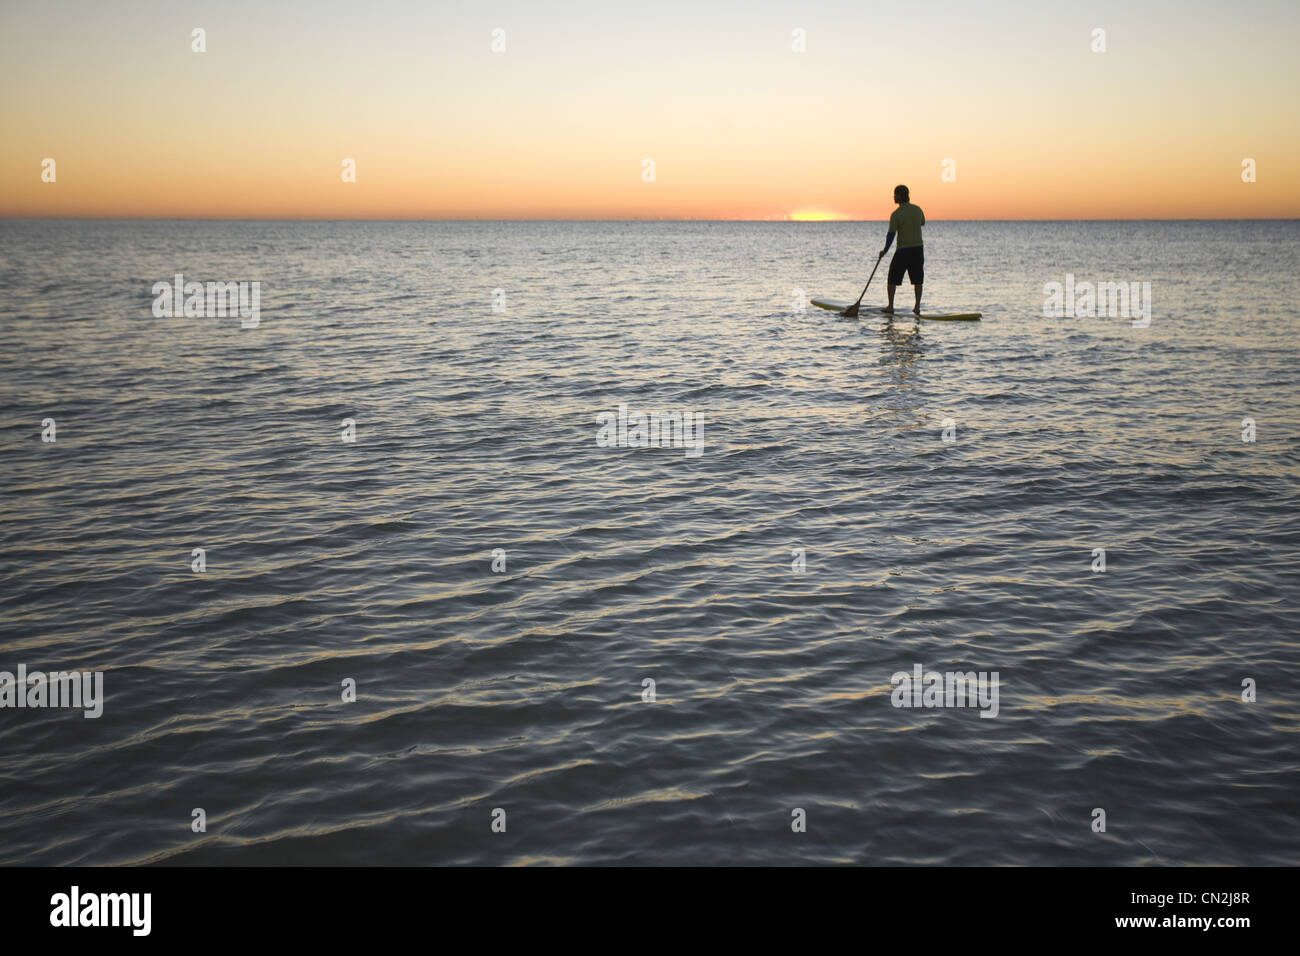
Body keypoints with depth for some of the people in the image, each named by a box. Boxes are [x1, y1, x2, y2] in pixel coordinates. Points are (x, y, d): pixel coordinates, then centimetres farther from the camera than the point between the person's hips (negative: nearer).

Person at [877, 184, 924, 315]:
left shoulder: (896, 214, -11)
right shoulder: (917, 210, 4)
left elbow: (891, 234, -12)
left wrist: (885, 251, 0)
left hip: (903, 250, -4)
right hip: (918, 248, 4)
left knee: (893, 279, 8)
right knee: (917, 280, 12)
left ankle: (890, 307, 8)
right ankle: (917, 307, 6)